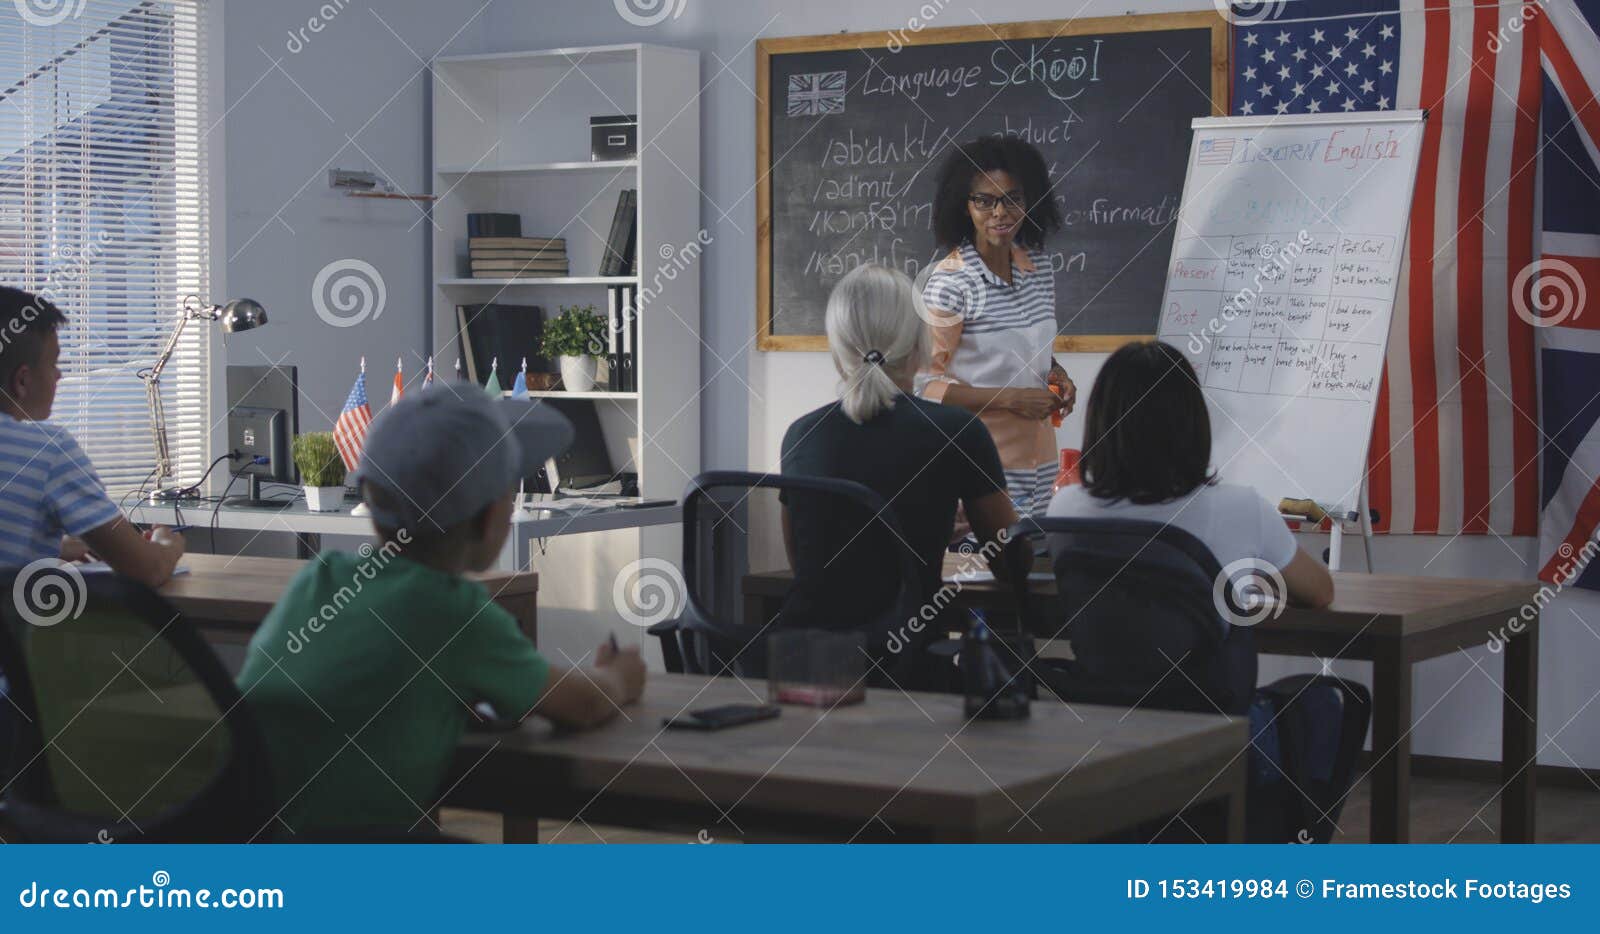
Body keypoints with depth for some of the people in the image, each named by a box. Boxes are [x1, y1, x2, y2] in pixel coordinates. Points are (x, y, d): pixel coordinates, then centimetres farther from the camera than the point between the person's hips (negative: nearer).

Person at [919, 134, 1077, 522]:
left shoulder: (1038, 266, 7)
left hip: (1039, 460, 6)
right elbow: (924, 383, -13)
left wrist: (1057, 374, 2)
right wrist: (1010, 399, -17)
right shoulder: (948, 282, -13)